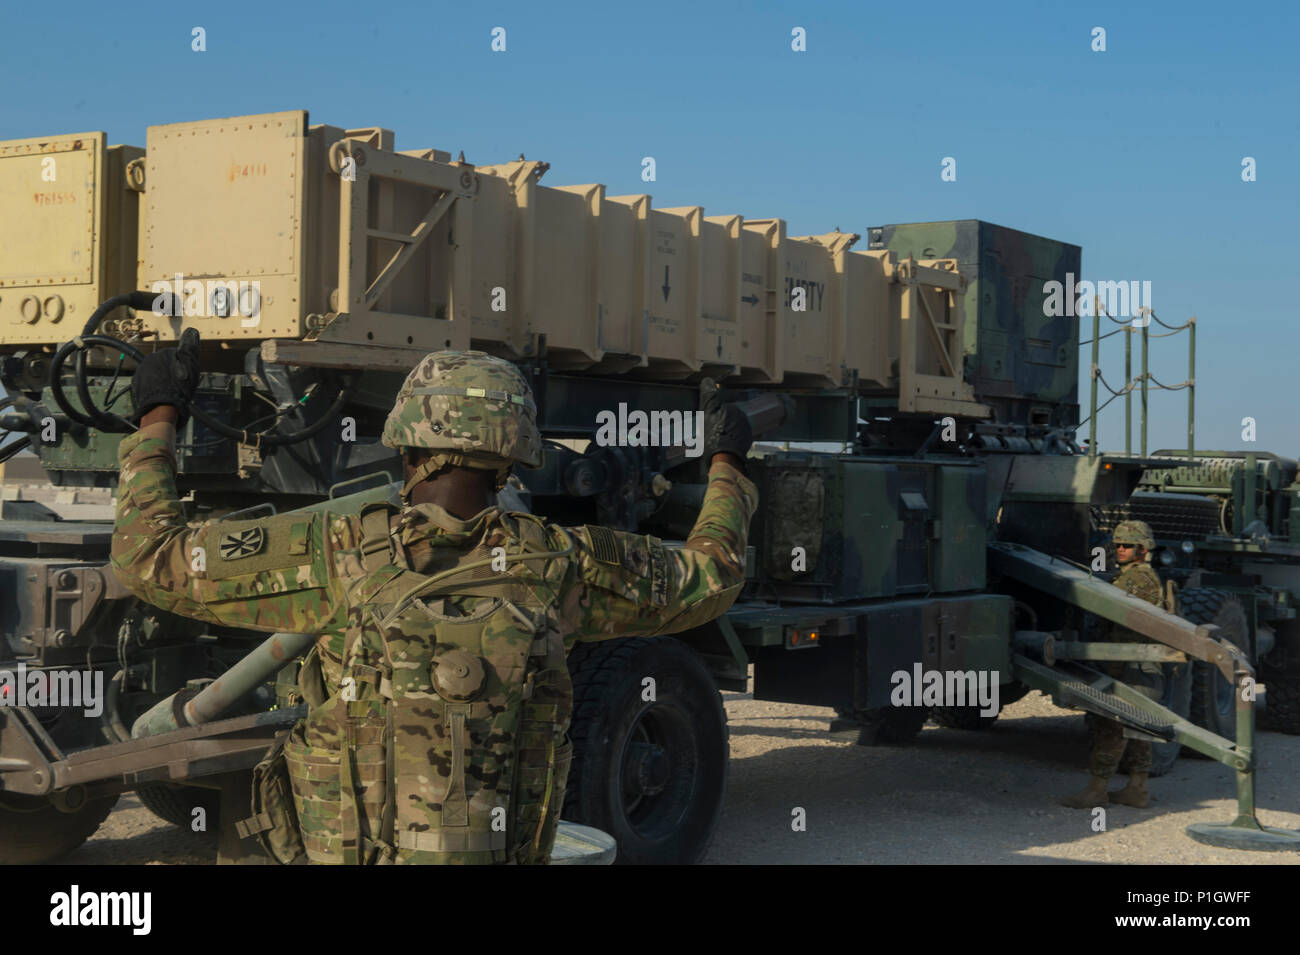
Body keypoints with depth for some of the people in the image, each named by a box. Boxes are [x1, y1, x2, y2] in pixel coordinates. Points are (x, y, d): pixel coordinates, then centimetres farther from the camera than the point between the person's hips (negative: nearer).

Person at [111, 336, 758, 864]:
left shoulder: (340, 557, -10)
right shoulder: (557, 567, -3)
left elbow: (151, 559, -3)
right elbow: (709, 577, 13)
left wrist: (157, 419, 11)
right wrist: (725, 463, 31)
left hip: (352, 851, -2)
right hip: (504, 851, 2)